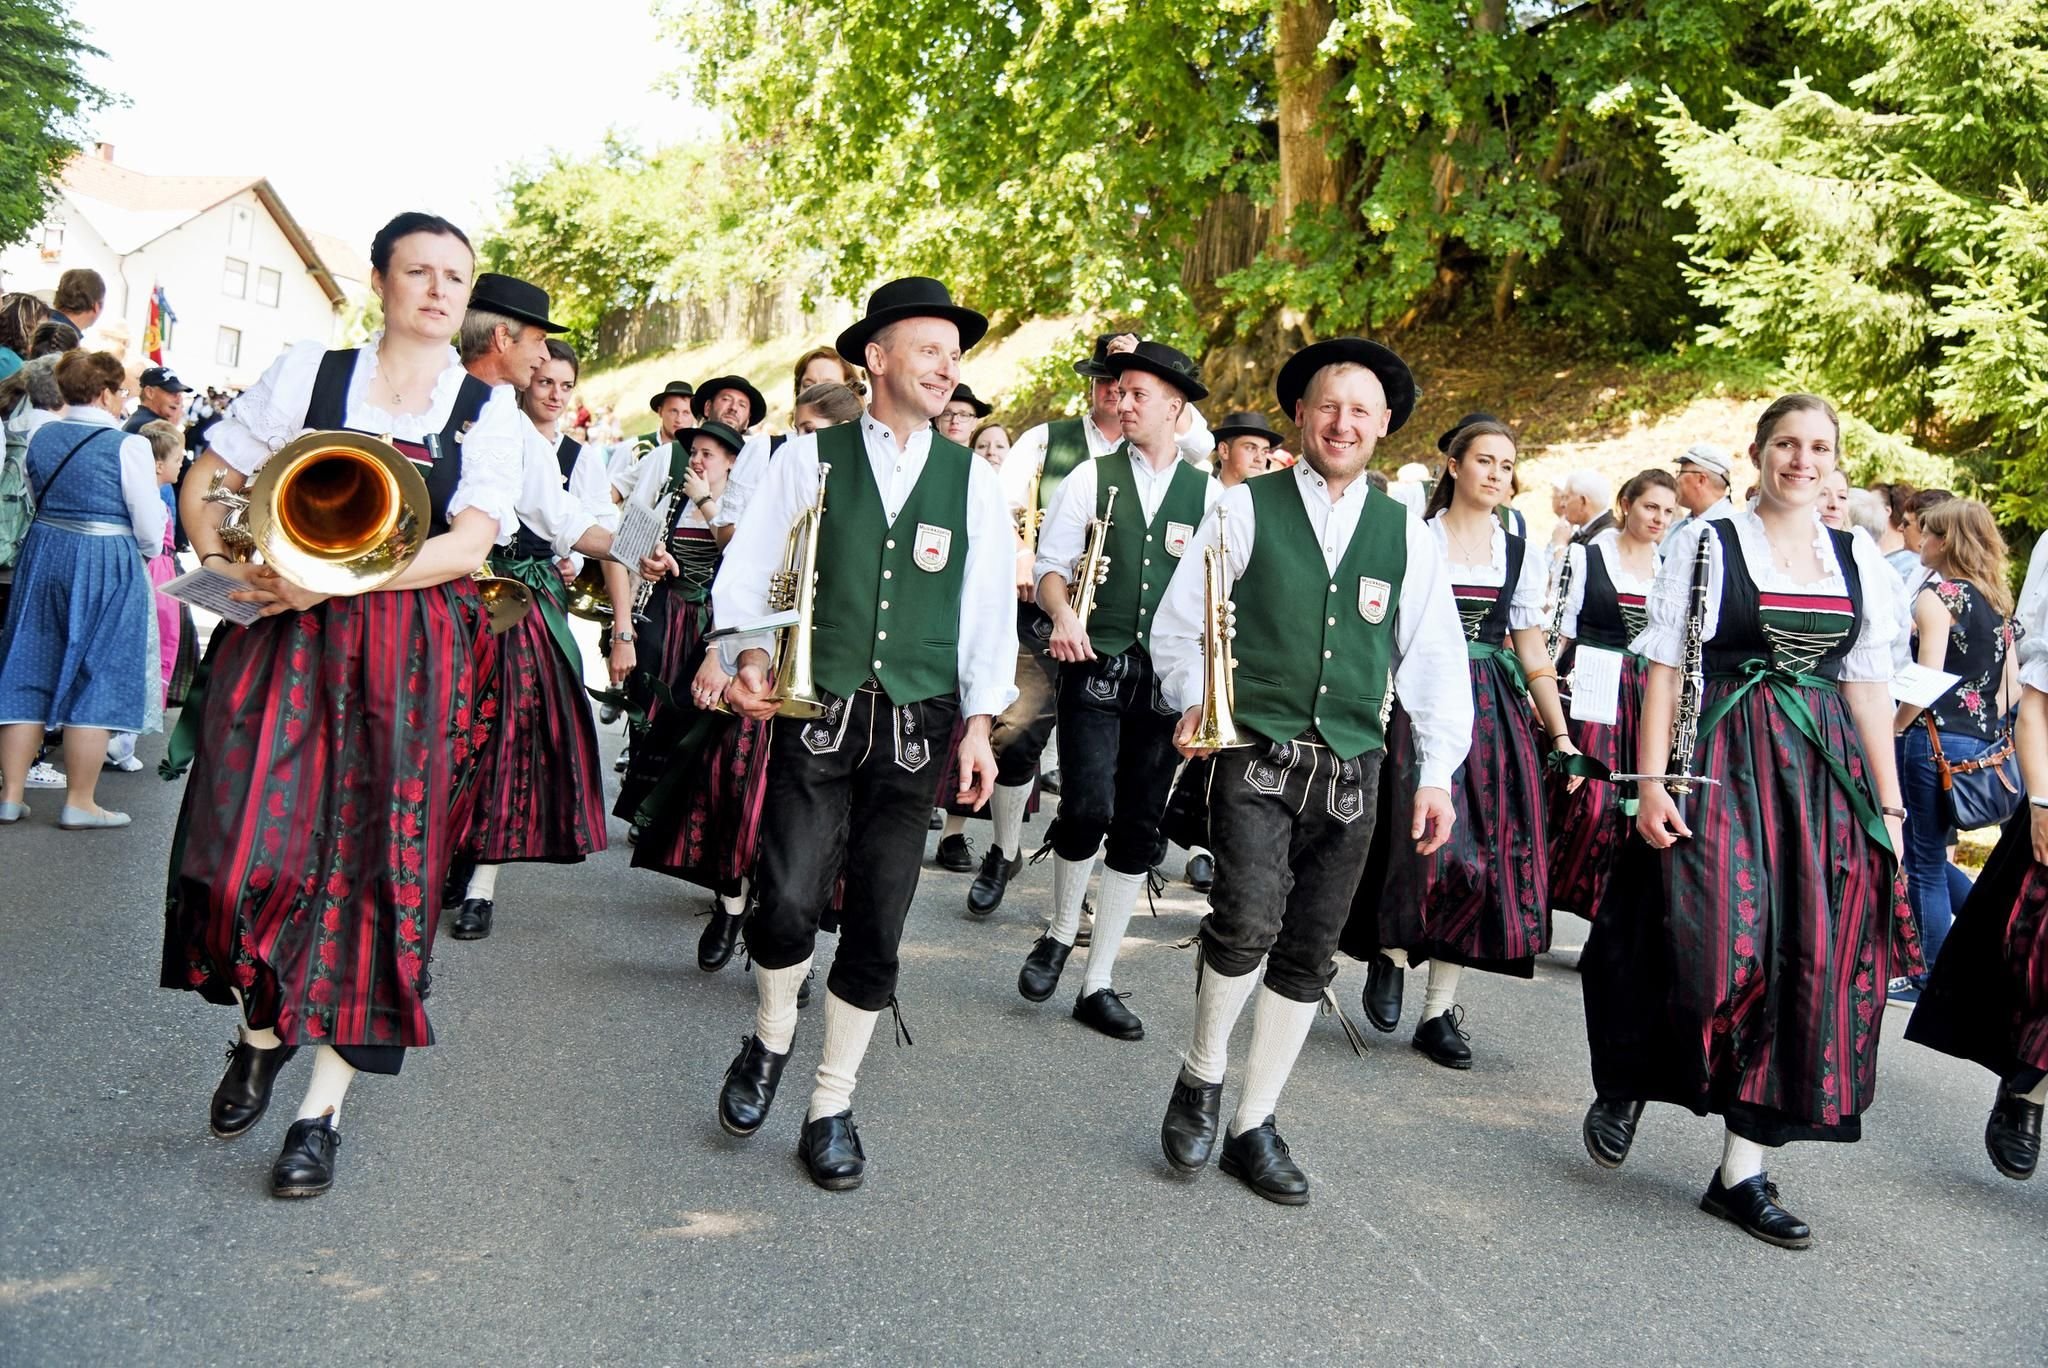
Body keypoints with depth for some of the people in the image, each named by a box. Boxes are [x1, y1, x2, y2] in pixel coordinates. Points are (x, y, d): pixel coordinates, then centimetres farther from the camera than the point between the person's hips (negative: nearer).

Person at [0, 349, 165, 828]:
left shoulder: (42, 436, 5)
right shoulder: (128, 446, -13)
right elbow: (150, 529, -11)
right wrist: (144, 550, 11)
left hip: (43, 554, 6)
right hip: (107, 565, -6)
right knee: (94, 680, 2)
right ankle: (79, 804, 7)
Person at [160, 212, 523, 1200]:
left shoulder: (488, 409, 6)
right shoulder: (307, 373, 7)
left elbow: (468, 544, -6)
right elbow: (207, 479, 13)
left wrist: (336, 578, -16)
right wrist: (224, 565, -5)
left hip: (413, 661, 0)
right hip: (282, 643, 1)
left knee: (374, 863, -1)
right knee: (248, 849, -8)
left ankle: (323, 1109, 11)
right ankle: (260, 1031, 23)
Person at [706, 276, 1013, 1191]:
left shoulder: (971, 479, 8)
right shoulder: (812, 457, 4)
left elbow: (988, 611, 9)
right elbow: (745, 574, 5)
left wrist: (979, 721, 2)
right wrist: (749, 653, -12)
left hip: (916, 731, 2)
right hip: (815, 718, -1)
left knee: (877, 928, 4)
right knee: (788, 901, -11)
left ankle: (831, 1106, 21)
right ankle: (769, 1043, 21)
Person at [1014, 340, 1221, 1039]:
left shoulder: (1209, 493, 7)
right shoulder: (1091, 477, 4)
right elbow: (1050, 566, 4)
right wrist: (1064, 617, -17)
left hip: (1167, 677, 2)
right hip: (1095, 665, -2)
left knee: (1139, 829, 5)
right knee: (1088, 807, -17)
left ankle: (1098, 983, 17)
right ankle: (1061, 932, 13)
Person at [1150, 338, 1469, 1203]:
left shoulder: (1406, 535, 10)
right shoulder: (1245, 510, 2)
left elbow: (1433, 655, 11)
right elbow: (1179, 621, 6)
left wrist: (1438, 770, 4)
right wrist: (1193, 702, -8)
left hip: (1353, 769, 3)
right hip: (1257, 756, -3)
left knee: (1309, 954, 7)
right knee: (1248, 920, -21)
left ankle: (1254, 1125, 21)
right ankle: (1202, 1075, 5)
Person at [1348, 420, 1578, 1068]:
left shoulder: (1522, 553, 12)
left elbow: (1533, 653, 14)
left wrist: (1560, 734, 9)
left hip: (1496, 712, 4)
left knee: (1491, 851, -1)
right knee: (1430, 837, -17)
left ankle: (1440, 1009, 9)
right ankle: (1389, 954, 12)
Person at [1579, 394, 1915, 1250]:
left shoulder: (1861, 561, 11)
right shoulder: (1707, 544, 0)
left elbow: (1869, 688, 13)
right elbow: (1665, 666, -3)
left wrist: (1888, 805, 10)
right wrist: (1652, 781, -10)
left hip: (1826, 773, 4)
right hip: (1722, 764, -4)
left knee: (1812, 966, 1)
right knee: (1714, 947, -13)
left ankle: (1743, 1171, 10)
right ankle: (1627, 1082, 17)